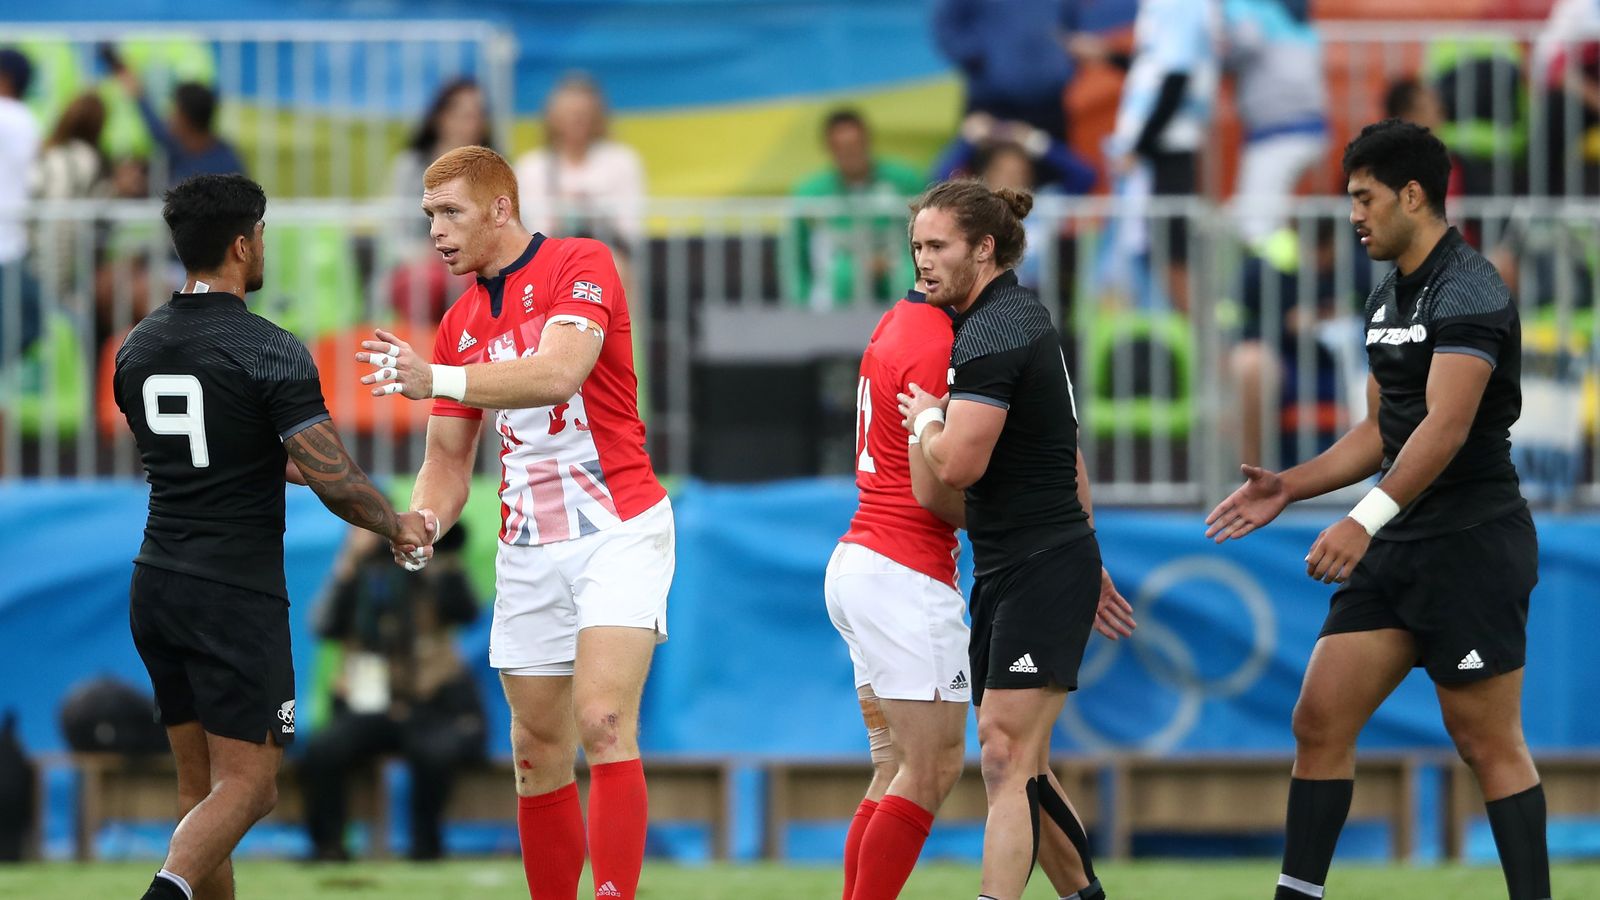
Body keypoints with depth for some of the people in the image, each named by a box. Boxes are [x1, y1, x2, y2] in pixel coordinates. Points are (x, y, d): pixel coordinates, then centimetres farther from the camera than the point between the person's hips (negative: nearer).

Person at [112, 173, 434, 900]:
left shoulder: (137, 350, 7)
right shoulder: (269, 352, -14)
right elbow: (332, 480, -18)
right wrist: (398, 527, 1)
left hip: (156, 586, 7)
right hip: (237, 594, -7)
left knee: (200, 787, 14)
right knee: (246, 784, -5)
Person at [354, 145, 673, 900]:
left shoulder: (580, 266, -9)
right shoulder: (459, 323, 11)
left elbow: (558, 372, -26)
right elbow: (448, 457, 12)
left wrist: (436, 379, -35)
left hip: (615, 529, -7)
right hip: (528, 548, 7)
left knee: (603, 723, -19)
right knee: (537, 750, 5)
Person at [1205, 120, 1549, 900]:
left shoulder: (1468, 293, -16)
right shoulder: (1388, 298, 15)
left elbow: (1446, 428, -27)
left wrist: (1366, 520, -35)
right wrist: (1290, 487, 13)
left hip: (1470, 542, -9)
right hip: (1398, 546, 9)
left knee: (1489, 746, -5)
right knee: (1319, 720, 3)